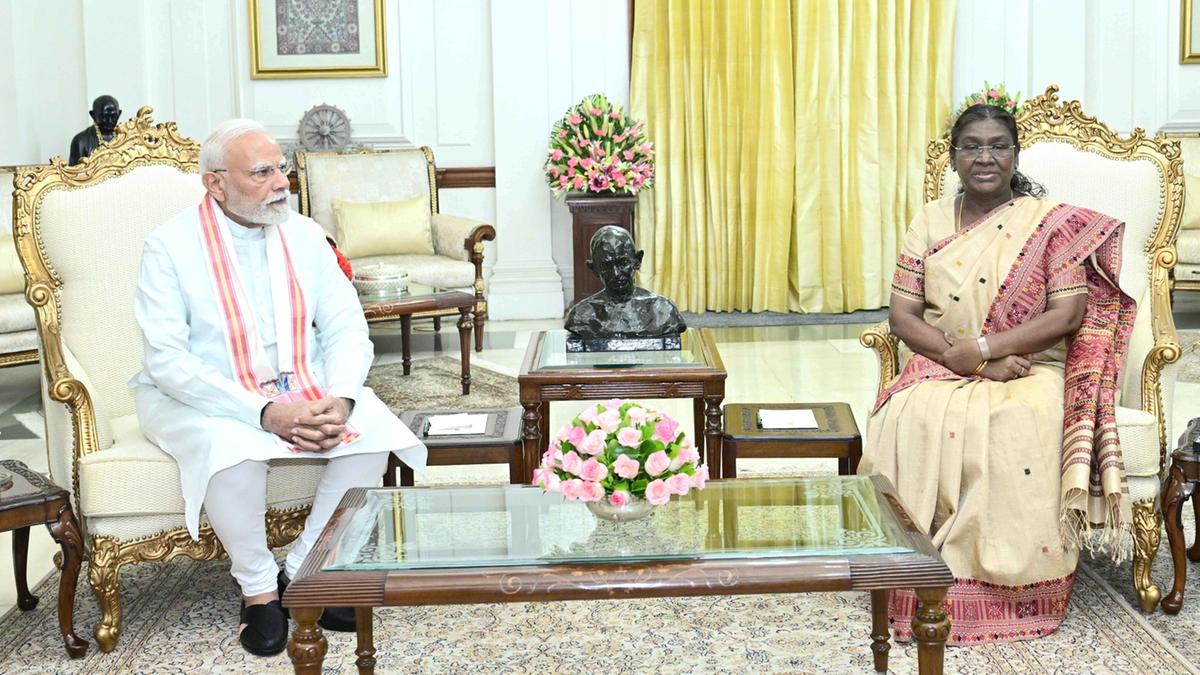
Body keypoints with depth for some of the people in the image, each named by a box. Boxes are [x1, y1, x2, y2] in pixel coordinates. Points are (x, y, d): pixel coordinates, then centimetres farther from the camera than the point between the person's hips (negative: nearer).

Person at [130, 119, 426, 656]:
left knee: (375, 432, -21)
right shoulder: (170, 246, -11)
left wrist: (340, 399, -21)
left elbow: (346, 327, 1)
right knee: (231, 449, -36)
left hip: (304, 388, 5)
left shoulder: (304, 235, 3)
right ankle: (258, 590, -11)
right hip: (200, 397, -4)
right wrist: (264, 413, -28)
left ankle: (304, 571, -4)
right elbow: (167, 359, -18)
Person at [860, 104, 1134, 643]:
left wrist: (980, 347, -17)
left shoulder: (1051, 222, 1)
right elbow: (902, 315, 2)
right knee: (913, 418, -32)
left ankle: (1009, 588, -23)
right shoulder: (930, 221, 9)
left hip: (1029, 373, -2)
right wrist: (968, 362, -13)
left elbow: (1067, 315, -8)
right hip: (941, 373, 2)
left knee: (1017, 427, -36)